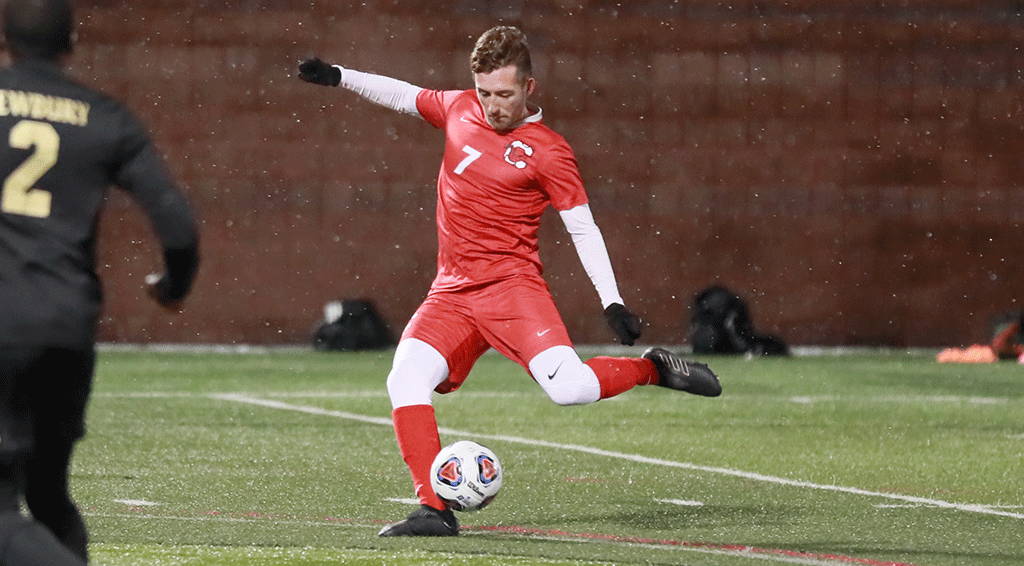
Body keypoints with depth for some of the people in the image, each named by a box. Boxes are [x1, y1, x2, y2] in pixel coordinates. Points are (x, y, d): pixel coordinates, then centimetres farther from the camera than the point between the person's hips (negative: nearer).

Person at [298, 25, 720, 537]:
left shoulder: (548, 152, -4)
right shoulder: (459, 110, 9)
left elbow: (583, 229, -2)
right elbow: (405, 95, 28)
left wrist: (612, 302, -10)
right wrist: (339, 76, 23)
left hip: (512, 285, -5)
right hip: (451, 294, 5)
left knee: (568, 387, -25)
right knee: (405, 380, -20)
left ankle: (653, 369, 3)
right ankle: (434, 510, -17)